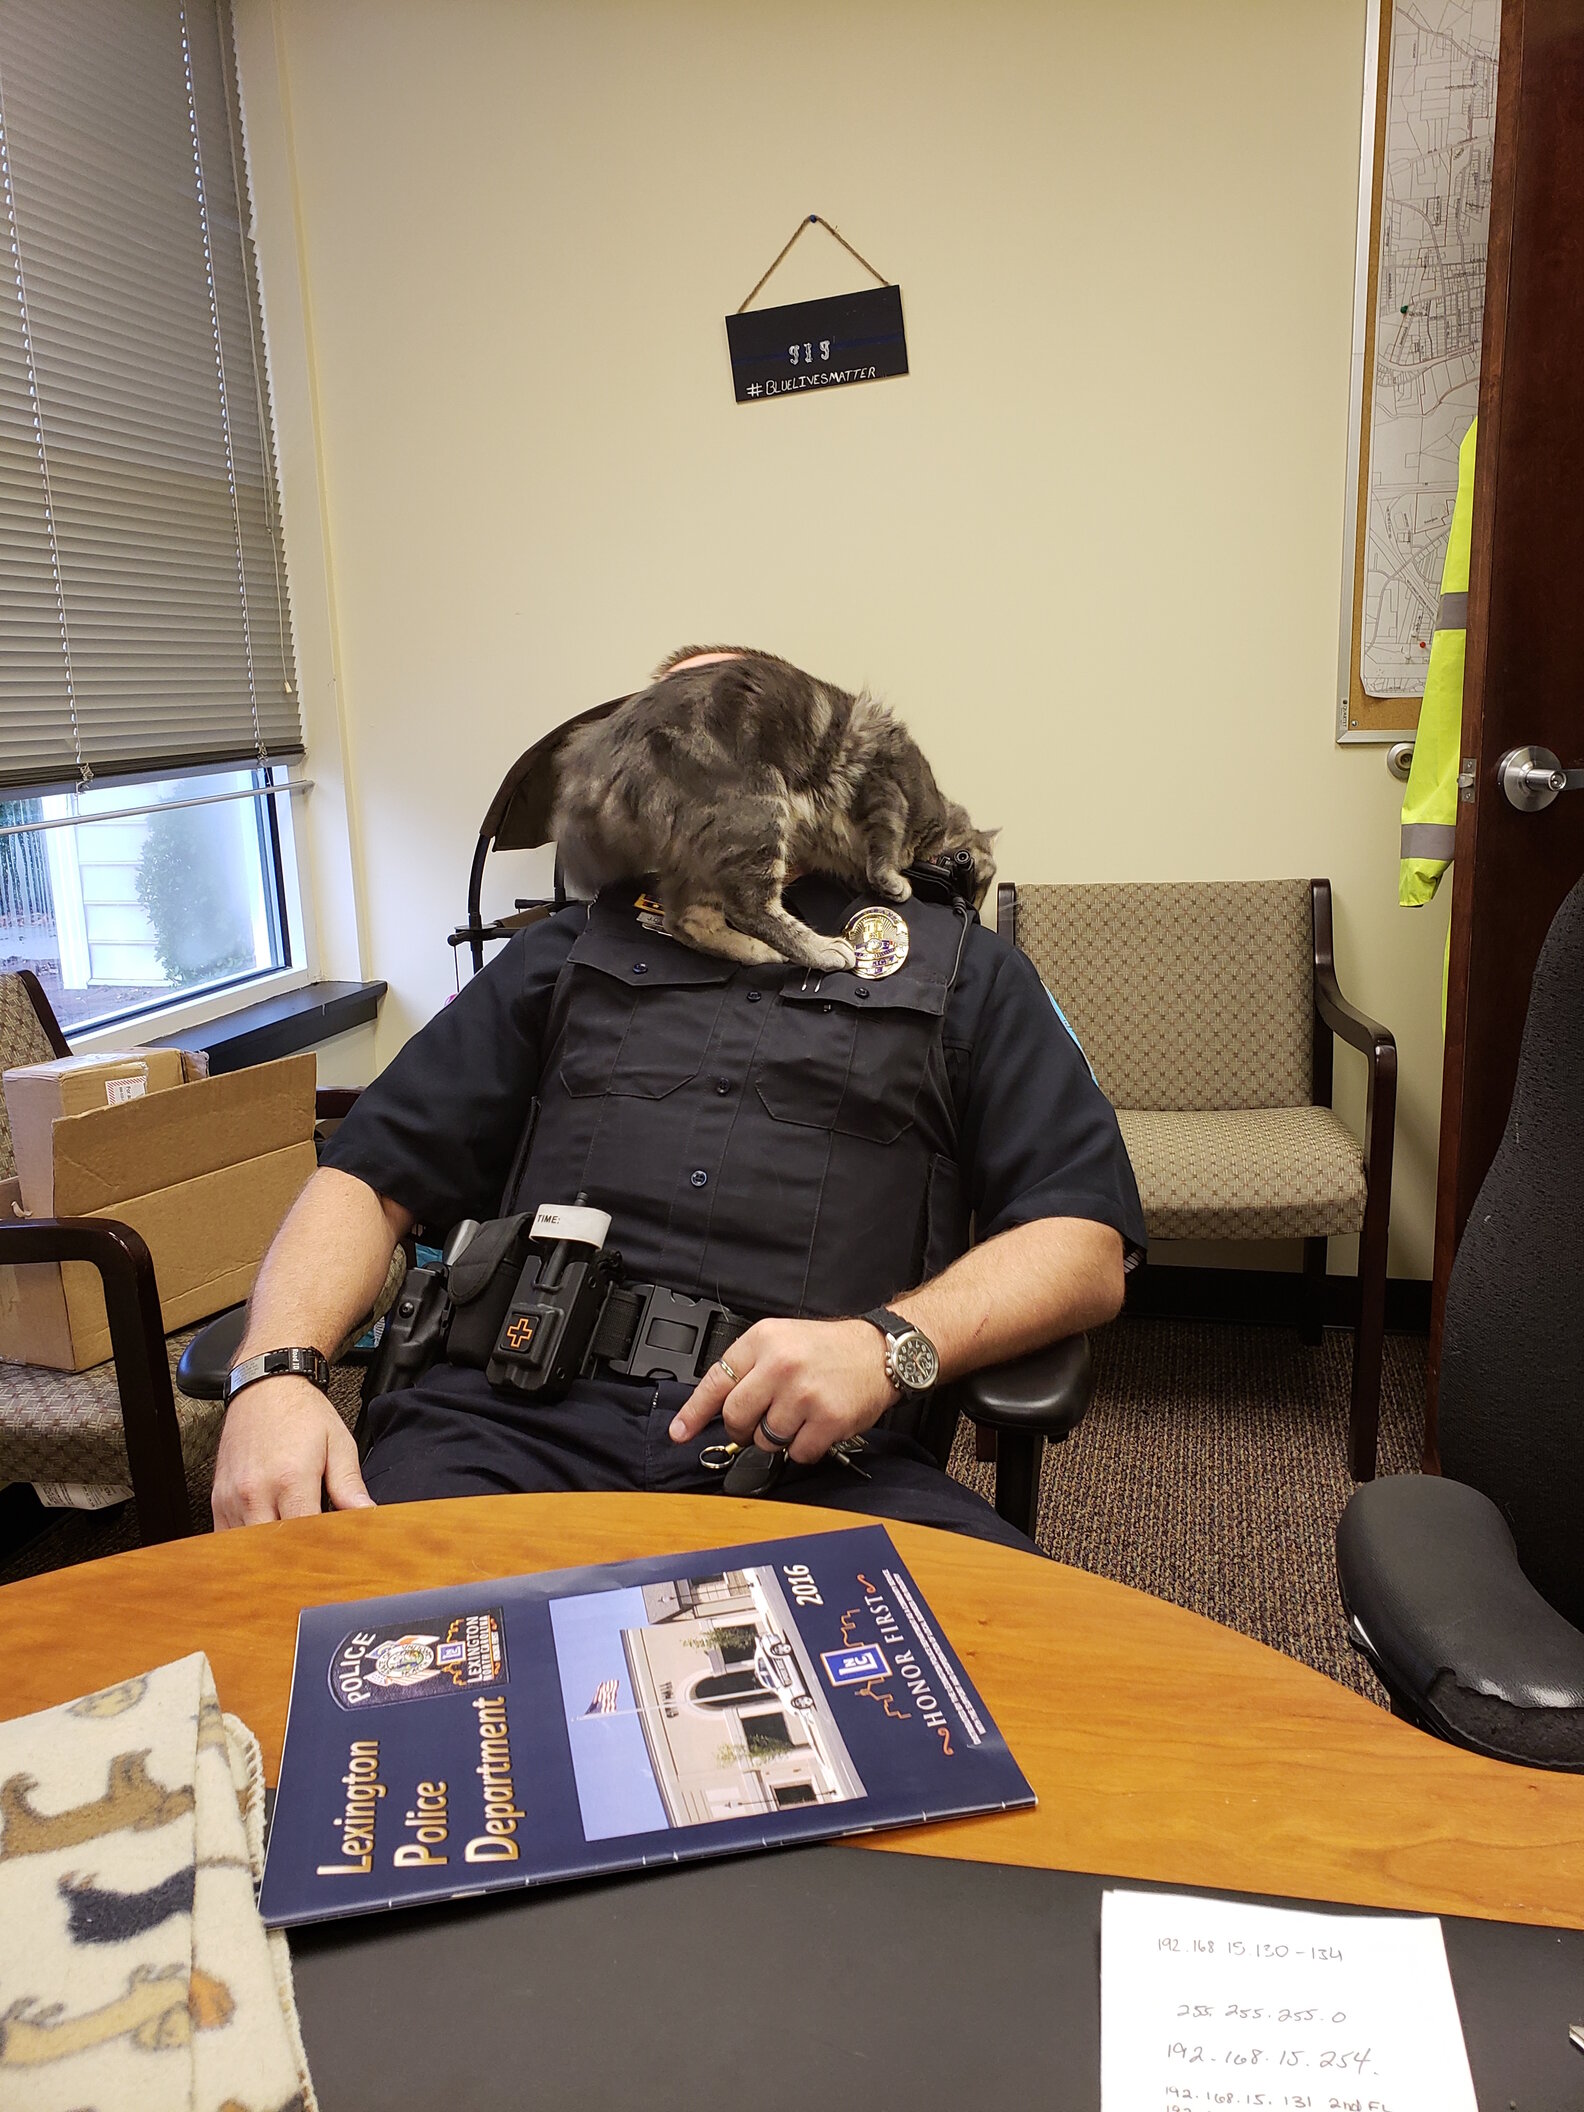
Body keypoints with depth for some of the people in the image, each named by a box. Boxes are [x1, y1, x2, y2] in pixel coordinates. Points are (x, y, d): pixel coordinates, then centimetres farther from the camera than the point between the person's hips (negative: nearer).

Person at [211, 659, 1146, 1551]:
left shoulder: (959, 968, 19)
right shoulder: (569, 952, 24)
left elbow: (1088, 1245, 8)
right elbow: (371, 1178, 18)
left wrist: (889, 1343, -12)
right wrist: (274, 1373, -3)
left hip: (808, 1457, -1)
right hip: (516, 1416, 2)